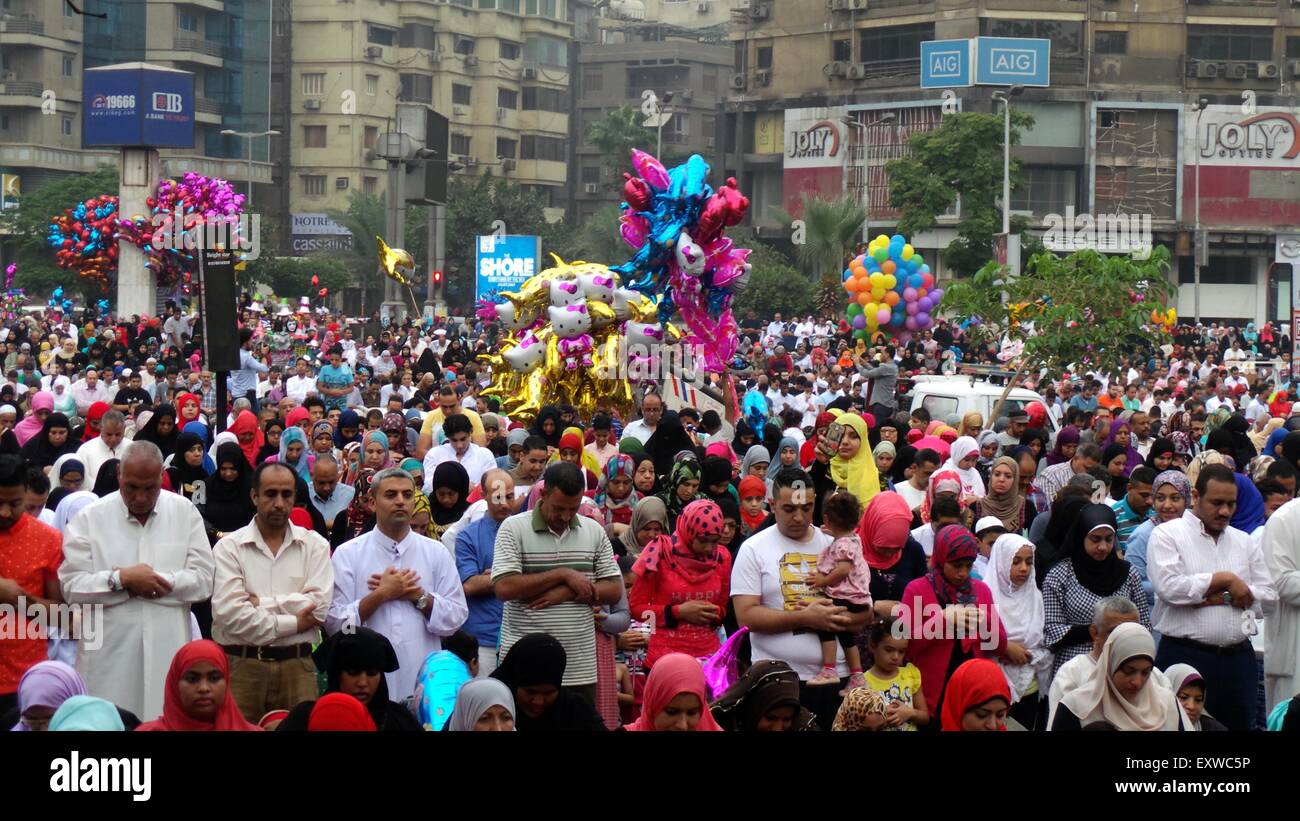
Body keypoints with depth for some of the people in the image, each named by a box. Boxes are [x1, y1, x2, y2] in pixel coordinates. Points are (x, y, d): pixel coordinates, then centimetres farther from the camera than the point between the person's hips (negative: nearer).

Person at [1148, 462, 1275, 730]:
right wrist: (1226, 580, -8)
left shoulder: (1245, 542, 16)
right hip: (1185, 656, -5)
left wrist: (1219, 598, -7)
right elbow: (1168, 586, -16)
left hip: (1238, 658, 5)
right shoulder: (1167, 535, 1)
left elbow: (1268, 597, 7)